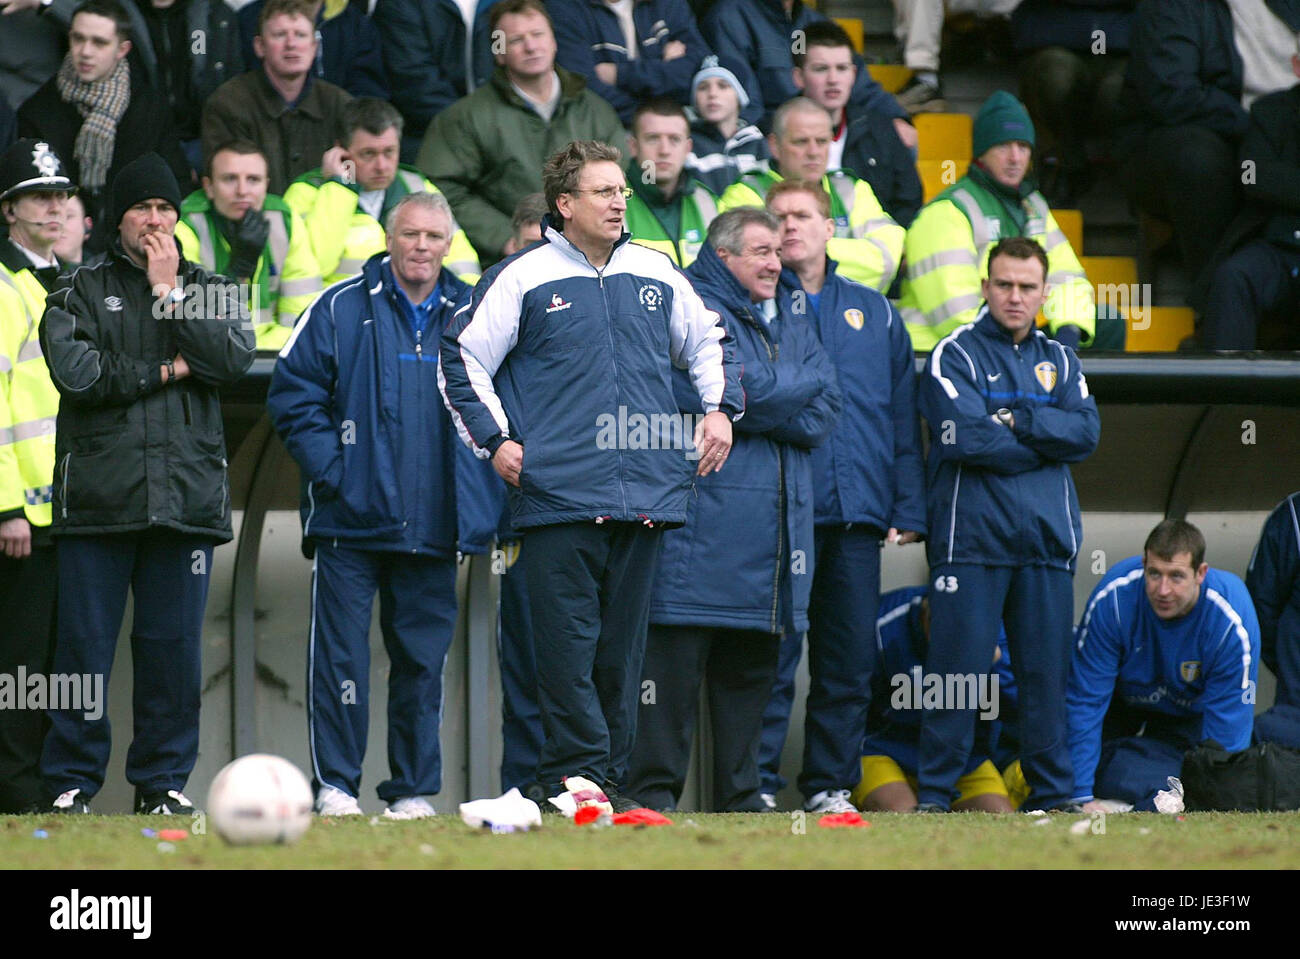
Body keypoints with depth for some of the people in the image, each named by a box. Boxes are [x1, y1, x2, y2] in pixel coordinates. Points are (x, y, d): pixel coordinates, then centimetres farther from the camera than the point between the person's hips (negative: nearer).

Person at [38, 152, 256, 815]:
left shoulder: (208, 290, 16)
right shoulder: (82, 292, 11)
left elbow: (235, 360, -2)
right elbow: (73, 369, -6)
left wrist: (170, 293, -2)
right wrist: (165, 371, -4)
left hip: (186, 495, 2)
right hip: (98, 497, -2)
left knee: (174, 646, 2)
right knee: (85, 643, -3)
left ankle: (163, 779, 10)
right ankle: (72, 781, 3)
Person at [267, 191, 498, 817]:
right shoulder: (341, 309, 2)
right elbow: (292, 393, 1)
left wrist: (482, 480, 3)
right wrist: (331, 470, -9)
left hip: (434, 525, 2)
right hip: (352, 521, -2)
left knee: (423, 660, 5)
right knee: (340, 654, -5)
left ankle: (413, 790, 11)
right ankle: (335, 784, 0)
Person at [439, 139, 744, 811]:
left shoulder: (656, 275, 14)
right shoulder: (524, 278, 1)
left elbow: (706, 344, 30)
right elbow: (462, 358, 6)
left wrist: (720, 408, 17)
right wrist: (495, 439, 0)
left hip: (645, 495, 4)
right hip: (560, 496, -4)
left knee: (623, 645, 5)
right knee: (568, 642, -9)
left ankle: (610, 777, 9)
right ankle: (576, 772, -8)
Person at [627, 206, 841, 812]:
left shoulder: (791, 325, 21)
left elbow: (824, 414, 8)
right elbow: (738, 390, -16)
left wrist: (763, 403, -8)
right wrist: (798, 388, 0)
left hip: (778, 526, 7)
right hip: (702, 519, -7)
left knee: (752, 667, 10)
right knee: (677, 656, -9)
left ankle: (740, 799, 14)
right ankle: (653, 793, -7)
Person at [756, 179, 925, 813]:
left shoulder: (874, 312, 16)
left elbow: (903, 419, 16)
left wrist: (907, 509, 8)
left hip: (858, 511, 3)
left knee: (849, 659, 5)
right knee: (772, 655, -7)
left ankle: (831, 782, 12)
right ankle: (758, 781, -4)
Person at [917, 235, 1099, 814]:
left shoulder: (1060, 361, 18)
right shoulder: (955, 355, 3)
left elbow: (1086, 432, 1)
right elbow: (967, 437, -12)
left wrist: (1017, 421, -10)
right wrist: (1045, 442, -3)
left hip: (1047, 541, 4)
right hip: (970, 539, -4)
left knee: (1047, 671, 4)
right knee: (956, 669, -6)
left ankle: (1053, 793, 10)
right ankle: (934, 794, -2)